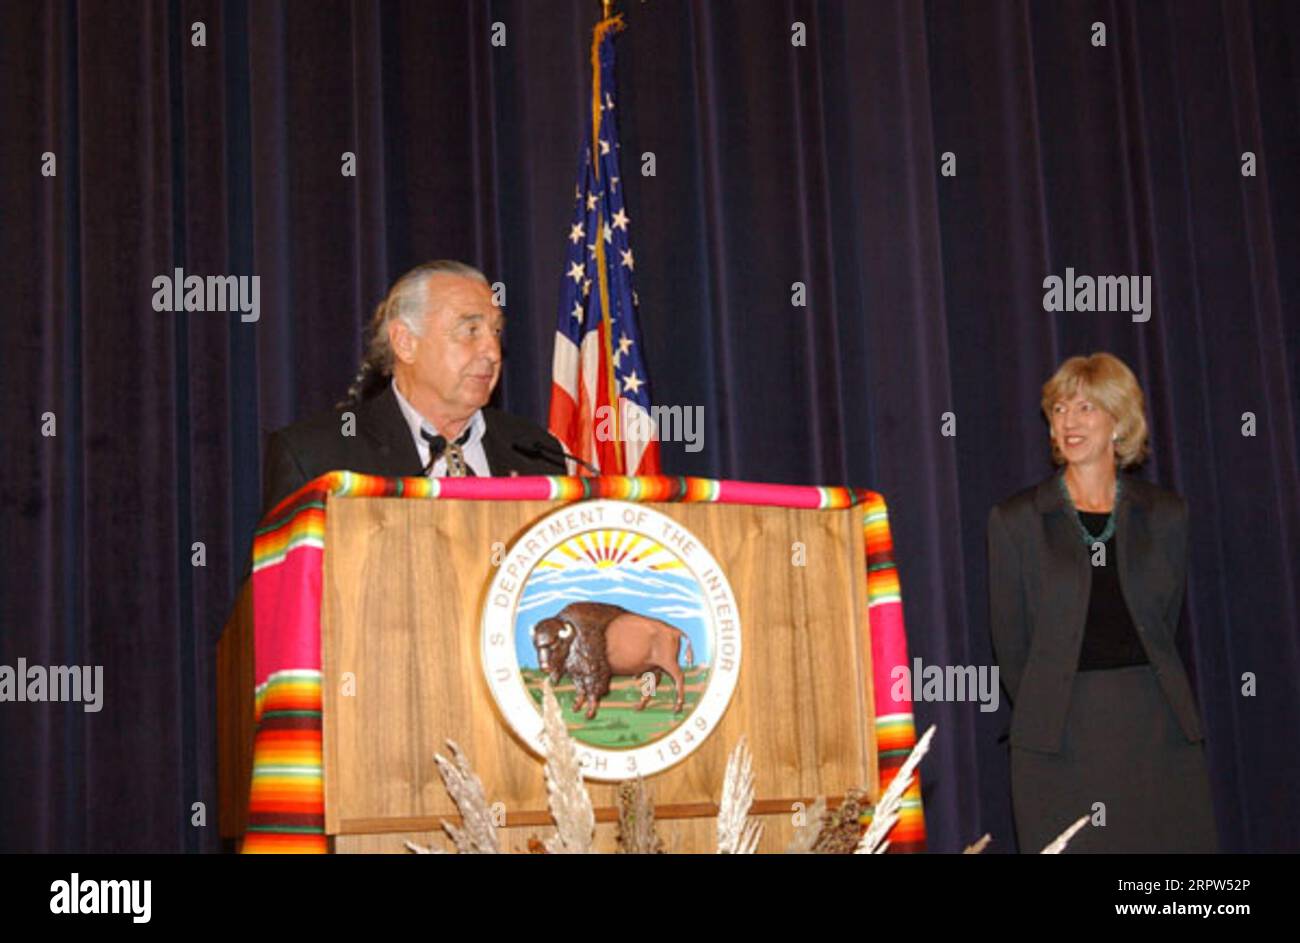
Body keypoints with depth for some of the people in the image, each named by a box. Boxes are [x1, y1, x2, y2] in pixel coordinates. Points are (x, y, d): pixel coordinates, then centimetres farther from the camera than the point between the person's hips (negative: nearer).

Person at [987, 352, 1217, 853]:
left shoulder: (1165, 514, 8)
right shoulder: (1015, 519, 2)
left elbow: (1164, 623, 12)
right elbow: (1010, 641, 7)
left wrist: (1133, 698, 10)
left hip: (1157, 724, 2)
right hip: (1061, 739, -2)